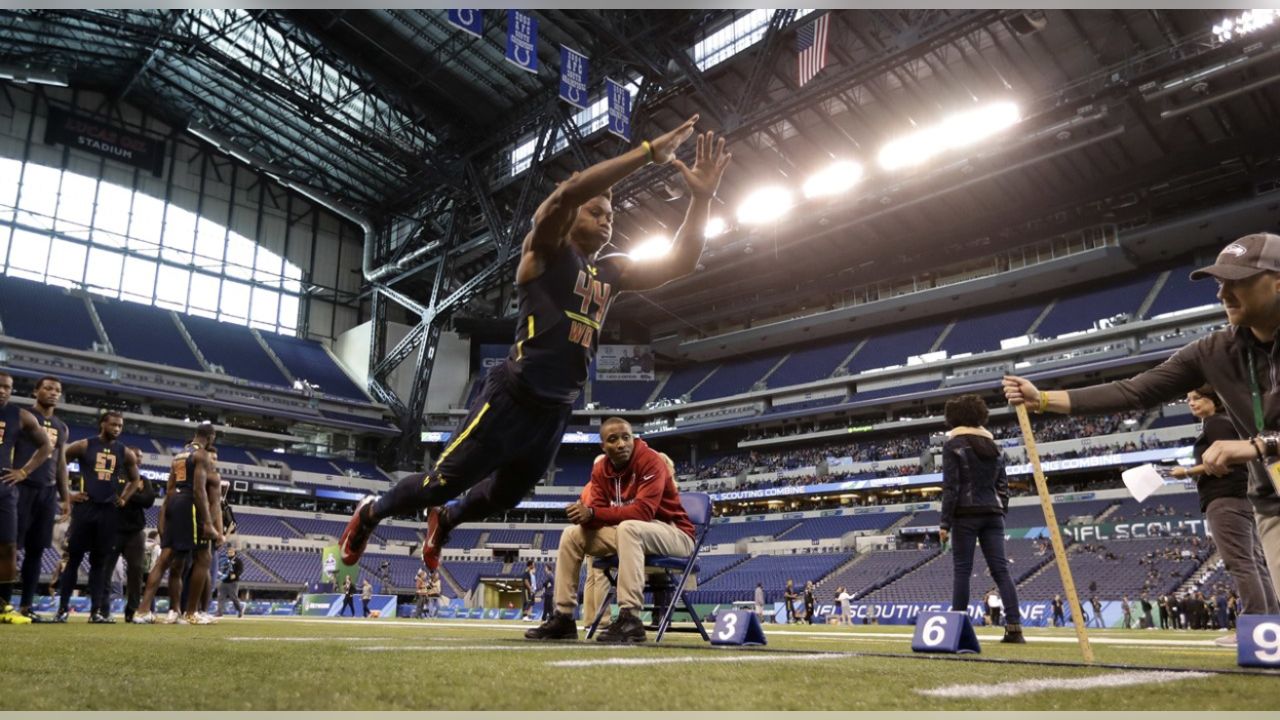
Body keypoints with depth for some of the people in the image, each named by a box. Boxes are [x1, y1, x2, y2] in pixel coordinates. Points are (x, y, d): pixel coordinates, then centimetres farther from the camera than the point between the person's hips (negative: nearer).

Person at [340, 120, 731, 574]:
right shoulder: (546, 249, -4)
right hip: (513, 398, -7)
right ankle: (370, 513, 32)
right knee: (442, 483, 4)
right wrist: (651, 151, -24)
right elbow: (568, 192, -23)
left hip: (557, 412, 7)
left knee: (502, 497, 23)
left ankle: (444, 521, 54)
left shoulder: (613, 273, 15)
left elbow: (679, 265, 8)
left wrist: (701, 198, -4)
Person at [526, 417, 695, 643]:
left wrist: (592, 513, -32)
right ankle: (563, 617, -2)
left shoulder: (650, 461, -19)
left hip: (674, 534, -7)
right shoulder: (600, 469, 2)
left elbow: (643, 511, -30)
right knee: (572, 535, -1)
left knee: (628, 527, -37)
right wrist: (585, 516, -29)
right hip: (629, 535, 7)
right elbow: (599, 514, -4)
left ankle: (630, 618, -38)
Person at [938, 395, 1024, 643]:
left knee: (962, 570, 0)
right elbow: (1003, 486, 12)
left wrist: (945, 523, -8)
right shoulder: (992, 444, 14)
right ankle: (1014, 627, -5)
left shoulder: (953, 444, -4)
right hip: (992, 513, 5)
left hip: (966, 513, -5)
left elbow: (950, 487, -10)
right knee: (1001, 569, 2)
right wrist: (1000, 515, 18)